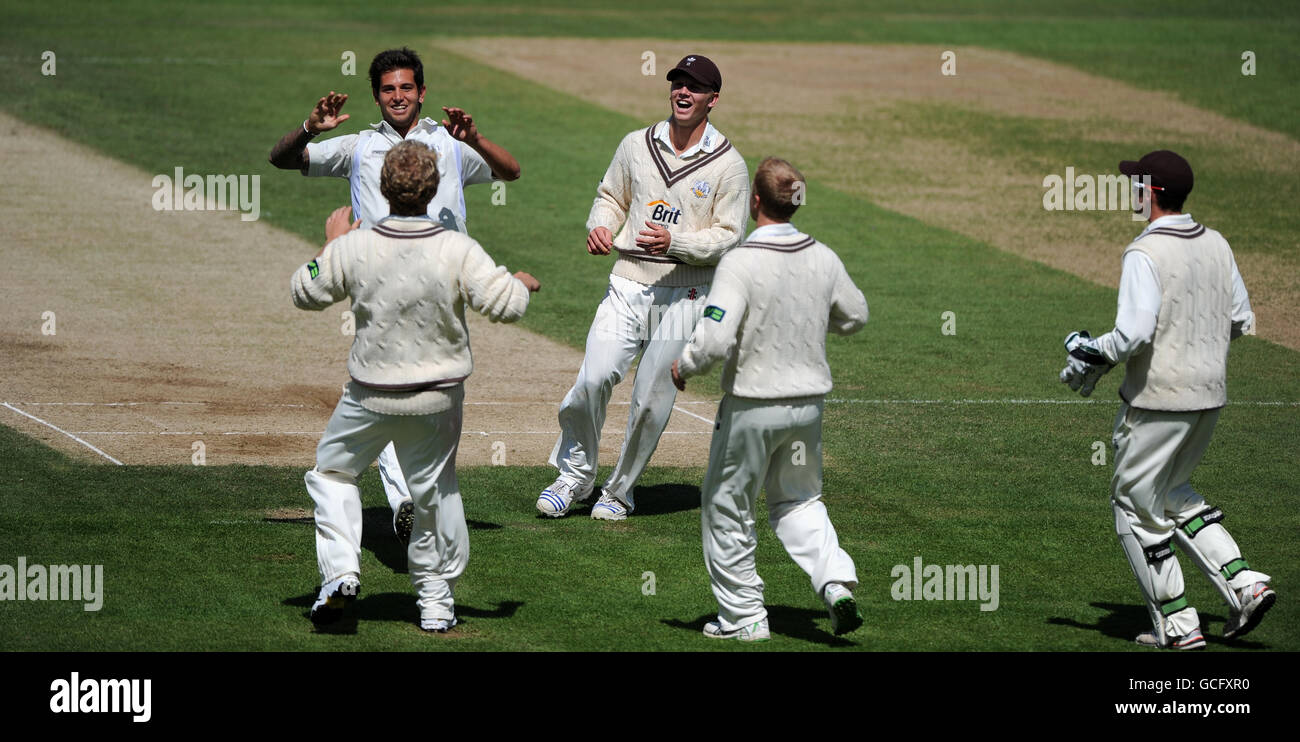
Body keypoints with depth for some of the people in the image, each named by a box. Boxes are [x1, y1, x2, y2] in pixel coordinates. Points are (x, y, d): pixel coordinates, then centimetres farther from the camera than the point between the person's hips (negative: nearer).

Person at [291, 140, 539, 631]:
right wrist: (522, 284, 4)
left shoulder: (352, 249, -14)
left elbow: (305, 293, 1)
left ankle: (339, 569, 3)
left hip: (370, 397, 0)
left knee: (333, 470, 20)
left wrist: (331, 243, 16)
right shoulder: (457, 251, -17)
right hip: (437, 397, 0)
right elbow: (505, 305, -18)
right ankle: (436, 600, 22)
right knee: (435, 491, 16)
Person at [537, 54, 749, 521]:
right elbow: (612, 197, 20)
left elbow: (729, 237, -4)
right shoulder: (636, 146, 8)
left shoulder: (728, 166, -2)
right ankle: (575, 476, 5)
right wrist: (600, 226, -3)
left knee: (653, 399, 0)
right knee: (594, 377, -14)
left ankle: (620, 491, 19)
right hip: (628, 284, 2)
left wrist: (675, 241, -20)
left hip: (685, 294, -2)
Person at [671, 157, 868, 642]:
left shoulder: (741, 264, -20)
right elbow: (854, 317, 13)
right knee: (797, 501, 22)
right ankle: (836, 580, 1)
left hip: (752, 407, -5)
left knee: (727, 508, 12)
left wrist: (684, 367, -8)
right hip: (808, 402, 5)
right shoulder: (823, 260, -2)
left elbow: (715, 340, -27)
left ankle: (743, 615, 17)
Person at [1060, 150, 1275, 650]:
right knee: (1173, 494, 24)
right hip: (1210, 394, 8)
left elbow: (1134, 332, -26)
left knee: (1136, 505, 7)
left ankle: (1176, 625, 8)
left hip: (1159, 397, -8)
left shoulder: (1145, 254, -17)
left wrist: (1090, 359, -9)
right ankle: (1243, 584, 10)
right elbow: (1241, 321, 13)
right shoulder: (1216, 245, 6)